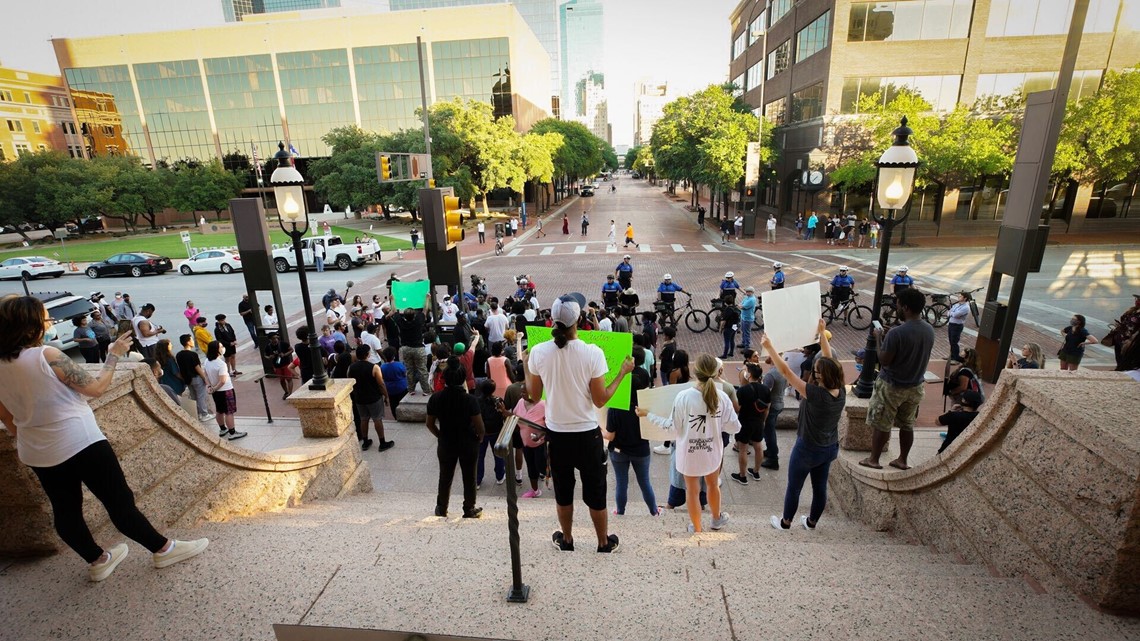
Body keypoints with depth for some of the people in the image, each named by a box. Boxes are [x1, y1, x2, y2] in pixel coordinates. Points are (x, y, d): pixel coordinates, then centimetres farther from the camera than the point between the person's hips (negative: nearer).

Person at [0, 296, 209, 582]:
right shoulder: (46, 356, -20)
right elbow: (96, 388, -15)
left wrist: (26, 440, 26)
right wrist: (114, 355, -3)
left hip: (37, 454, 8)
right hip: (80, 444, -8)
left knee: (65, 510, 17)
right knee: (120, 501, 1)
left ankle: (97, 561, 33)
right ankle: (163, 549, 12)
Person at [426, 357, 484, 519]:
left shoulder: (435, 398, -14)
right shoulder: (470, 400, -22)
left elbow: (430, 424, -4)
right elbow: (479, 425, -18)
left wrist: (441, 436, 12)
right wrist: (480, 438, 3)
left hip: (446, 444, 2)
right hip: (468, 444, -2)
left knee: (445, 477, 20)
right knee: (469, 477, 15)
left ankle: (441, 509, 36)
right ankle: (469, 510, 28)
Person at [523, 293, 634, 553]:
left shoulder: (538, 352, -13)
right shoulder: (592, 352, -20)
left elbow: (534, 394, 0)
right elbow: (600, 399, -14)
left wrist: (525, 365, 15)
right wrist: (623, 372, -2)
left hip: (556, 433, 2)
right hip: (586, 434, -2)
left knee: (563, 490, 21)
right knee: (595, 491, 17)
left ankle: (566, 540, 39)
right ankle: (604, 542, 35)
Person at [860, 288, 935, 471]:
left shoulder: (897, 333, -27)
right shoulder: (929, 330, -3)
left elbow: (884, 360, -20)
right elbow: (920, 356, 9)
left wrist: (878, 338, -9)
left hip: (892, 386, -7)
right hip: (915, 386, 7)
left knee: (881, 425, 8)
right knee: (907, 425, 19)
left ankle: (873, 459, 20)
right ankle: (902, 460, 32)